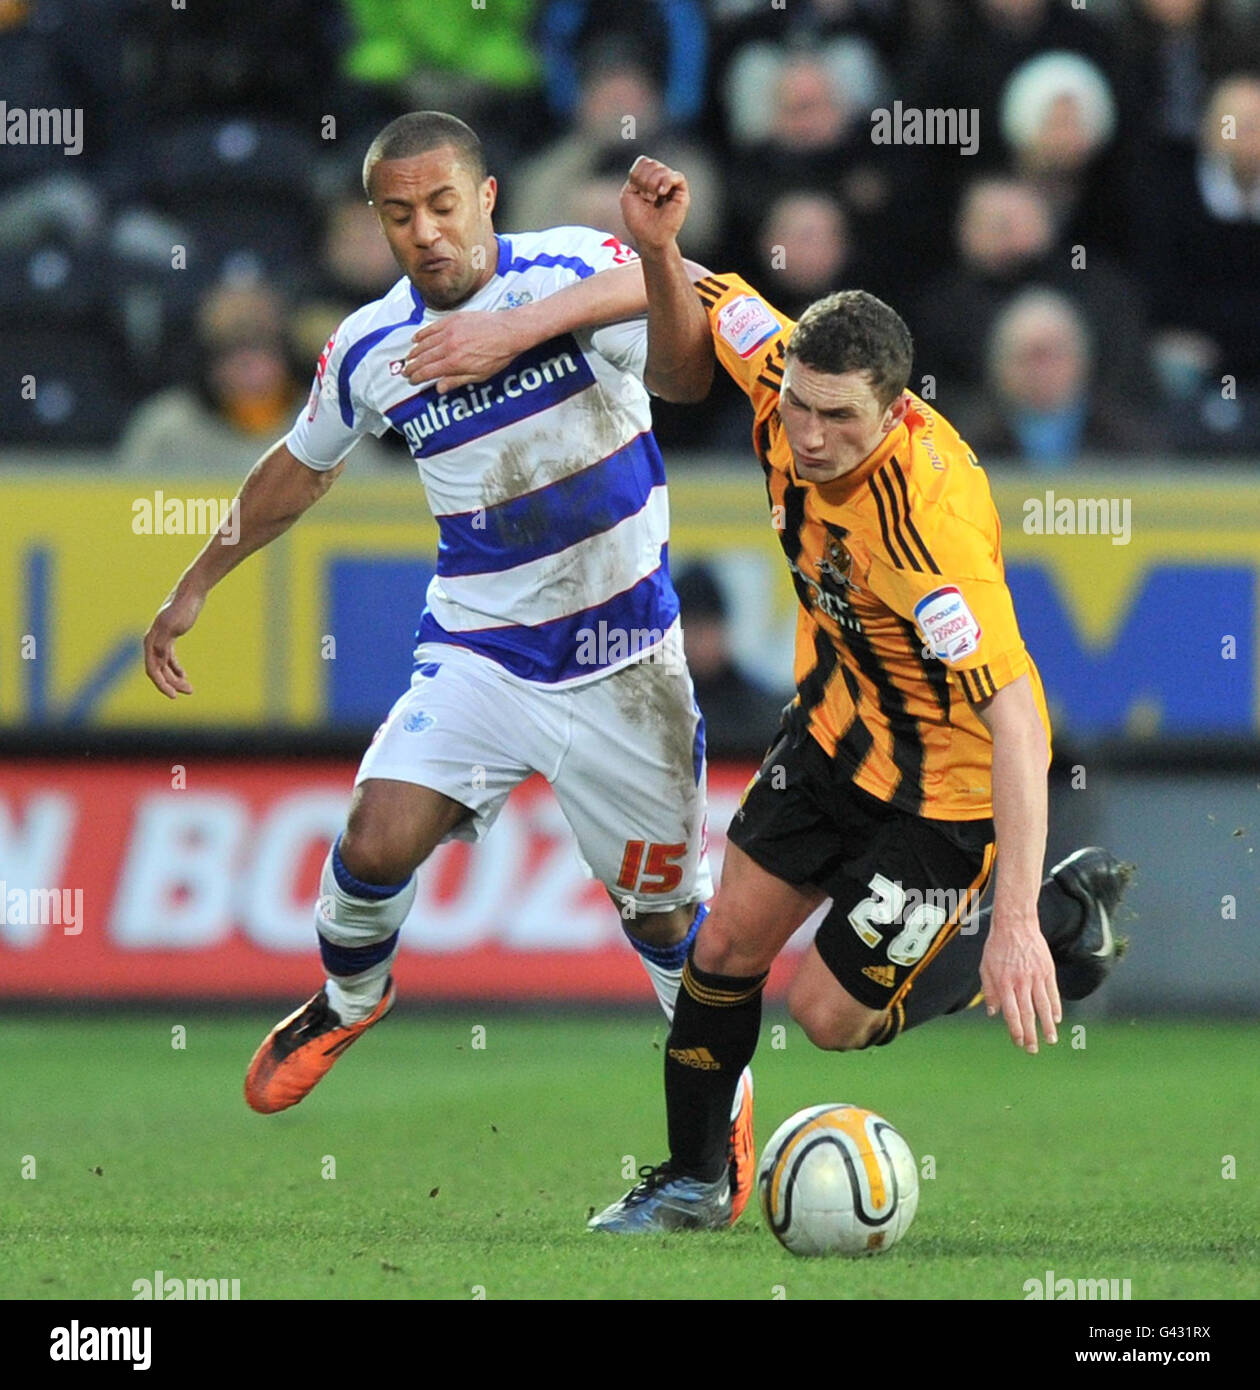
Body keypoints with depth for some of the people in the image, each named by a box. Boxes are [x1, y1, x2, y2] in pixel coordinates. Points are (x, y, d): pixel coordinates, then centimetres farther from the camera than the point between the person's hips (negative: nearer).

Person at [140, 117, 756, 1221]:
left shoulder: (575, 272, -12)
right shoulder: (371, 348, -2)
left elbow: (683, 378, -29)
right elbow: (302, 468, 18)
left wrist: (661, 261, -47)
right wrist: (197, 584, 23)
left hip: (623, 670, -2)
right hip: (477, 658, 2)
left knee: (662, 911, 3)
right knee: (377, 843, -16)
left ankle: (723, 1092, 31)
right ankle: (350, 997, 17)